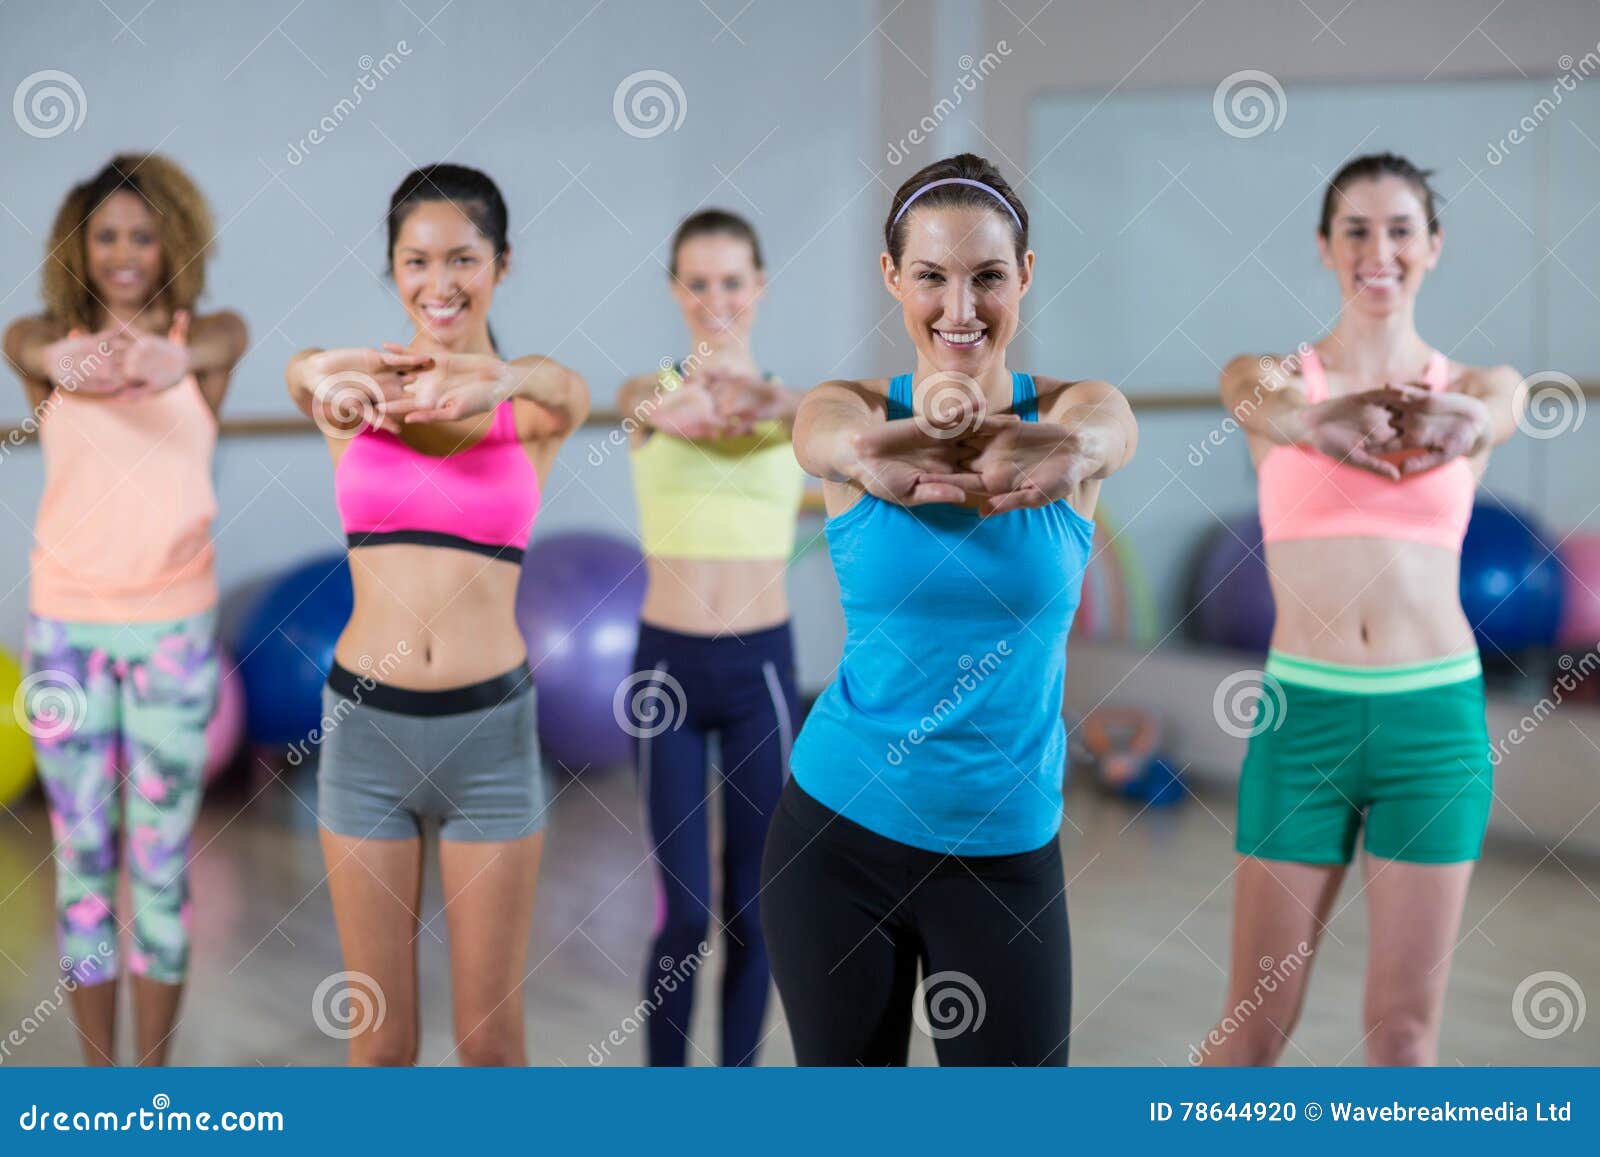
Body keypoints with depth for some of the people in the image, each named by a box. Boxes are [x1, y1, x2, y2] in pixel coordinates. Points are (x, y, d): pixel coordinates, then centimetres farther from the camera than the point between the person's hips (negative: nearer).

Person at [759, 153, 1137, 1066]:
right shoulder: (854, 408, -5)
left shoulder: (1076, 408, -4)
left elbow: (1101, 437, -29)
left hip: (1007, 845, 0)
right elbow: (838, 440, -30)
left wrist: (1062, 453, -55)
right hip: (840, 829, 1)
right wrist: (882, 459, -55)